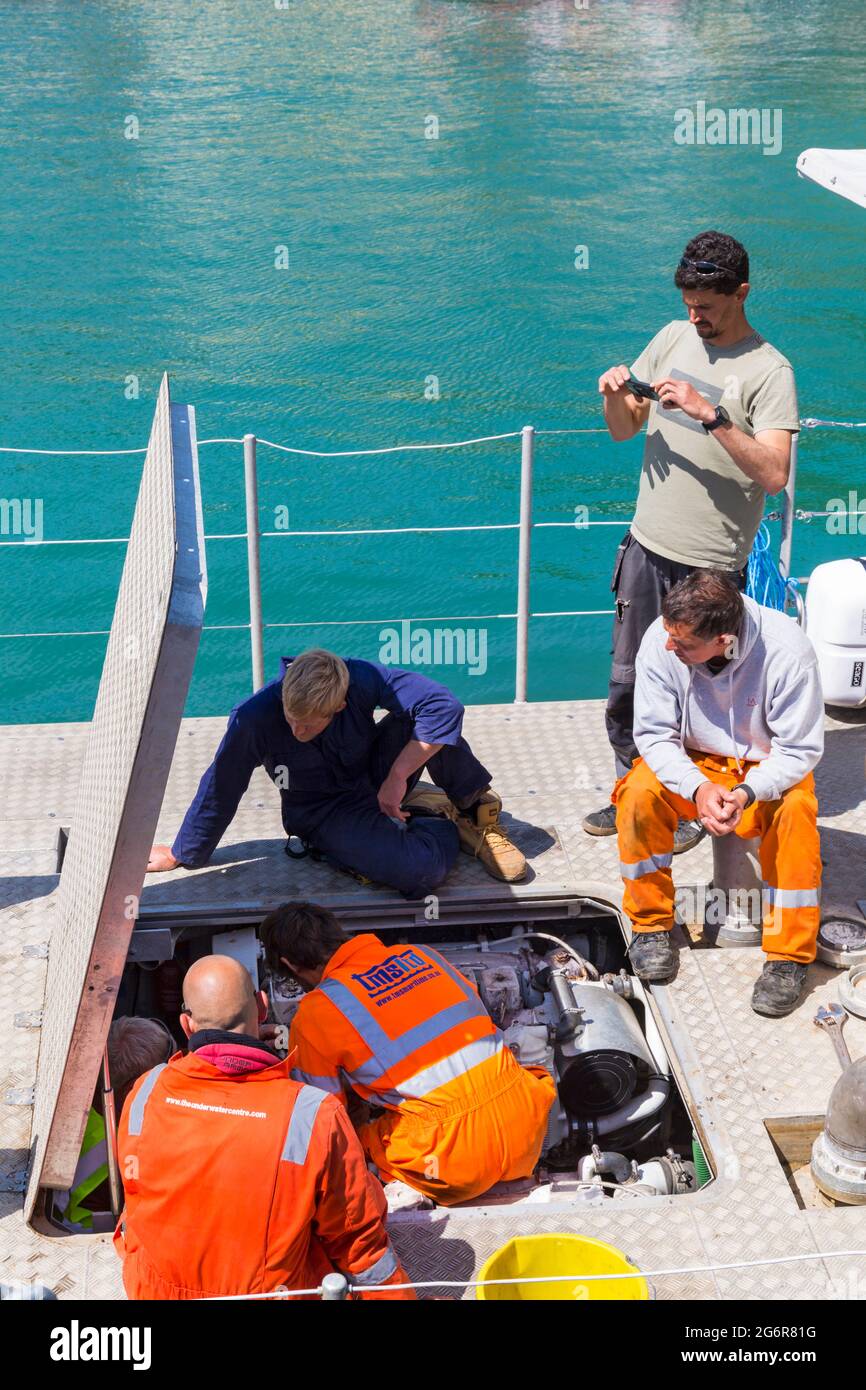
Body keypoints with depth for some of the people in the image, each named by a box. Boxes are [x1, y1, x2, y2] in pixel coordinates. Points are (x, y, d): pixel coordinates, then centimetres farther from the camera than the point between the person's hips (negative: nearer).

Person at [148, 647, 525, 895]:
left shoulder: (360, 678, -26)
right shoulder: (253, 720, -28)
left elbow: (444, 705, -28)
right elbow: (219, 790, -15)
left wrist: (396, 777, -29)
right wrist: (183, 855, -3)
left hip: (377, 782, 3)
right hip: (327, 815, -2)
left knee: (418, 713, -29)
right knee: (422, 869, -31)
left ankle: (478, 807, -8)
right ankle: (450, 824, 3)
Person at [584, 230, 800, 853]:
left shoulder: (769, 370, -12)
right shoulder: (674, 338, 7)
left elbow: (774, 473, -24)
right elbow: (625, 429, 15)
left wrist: (711, 415, -31)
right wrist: (615, 395, -7)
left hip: (712, 565, -6)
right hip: (647, 545, 6)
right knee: (628, 680, 13)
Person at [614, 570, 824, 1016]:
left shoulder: (787, 649, -29)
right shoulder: (661, 640, -24)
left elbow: (800, 749, -21)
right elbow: (654, 734, -16)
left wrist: (746, 793, -39)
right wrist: (698, 788, -34)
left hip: (769, 768, -1)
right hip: (693, 762, 2)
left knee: (795, 810, -32)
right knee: (640, 791, -27)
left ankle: (789, 955, -18)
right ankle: (651, 922, -7)